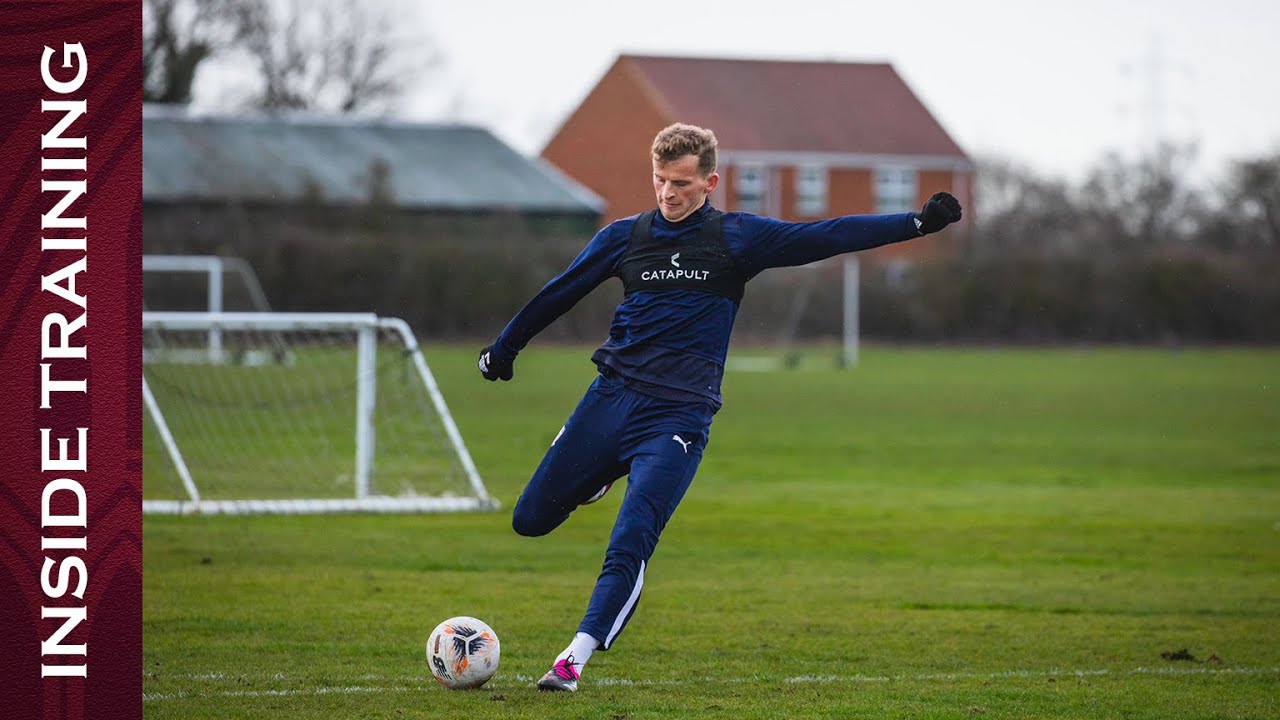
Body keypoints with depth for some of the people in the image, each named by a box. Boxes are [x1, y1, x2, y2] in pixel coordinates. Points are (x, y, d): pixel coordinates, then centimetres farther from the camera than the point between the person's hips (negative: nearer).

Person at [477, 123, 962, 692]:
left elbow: (825, 237, -4)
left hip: (679, 415, -3)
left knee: (630, 545, -17)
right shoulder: (626, 236, 8)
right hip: (613, 394, 3)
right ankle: (605, 472, 34)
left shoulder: (737, 238, 2)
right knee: (531, 519, 4)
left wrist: (916, 223, -11)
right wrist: (504, 348, 28)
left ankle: (574, 660, -14)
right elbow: (559, 293, 19)